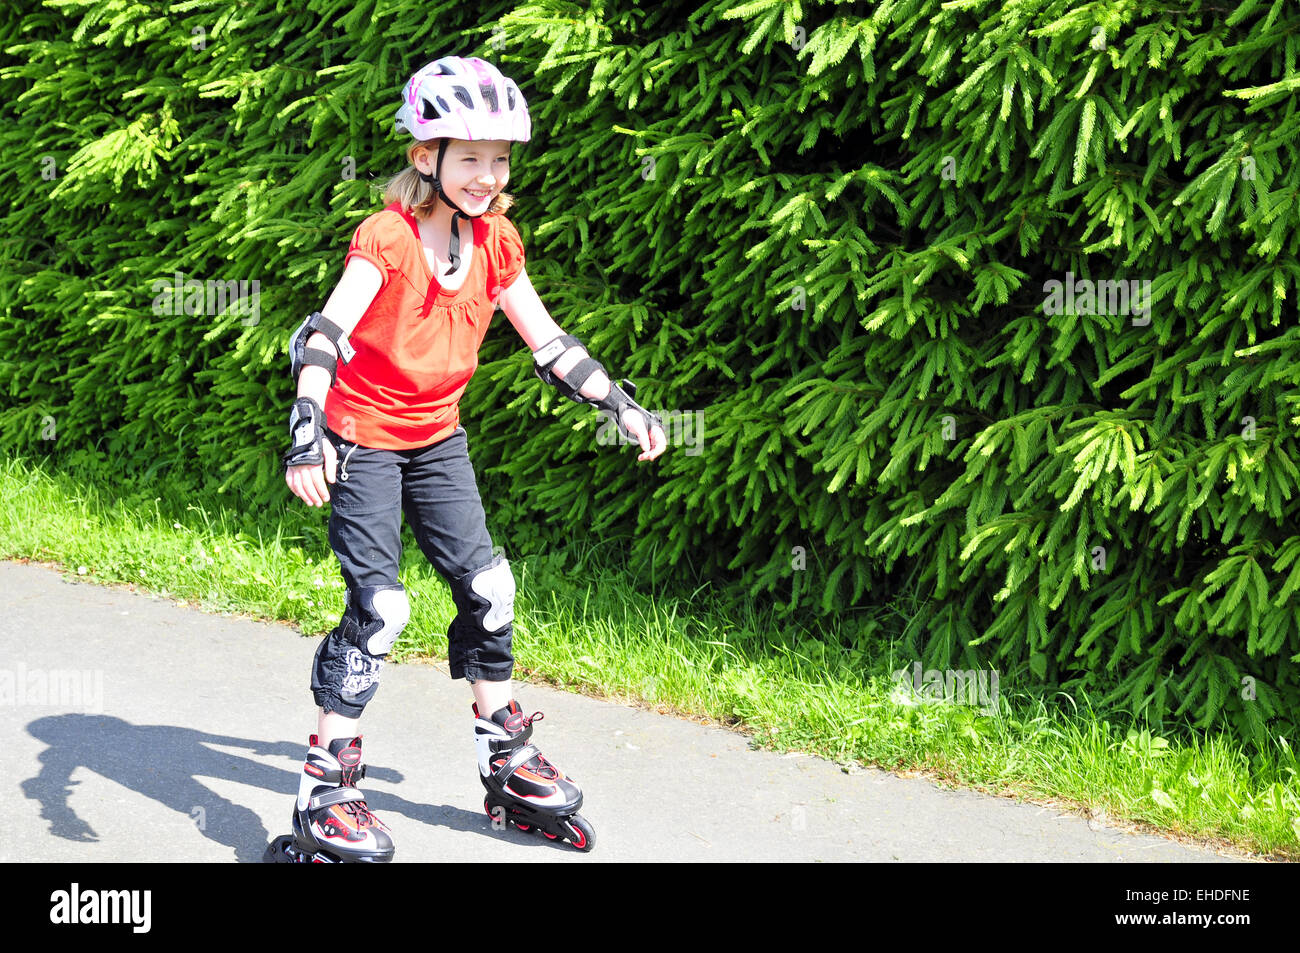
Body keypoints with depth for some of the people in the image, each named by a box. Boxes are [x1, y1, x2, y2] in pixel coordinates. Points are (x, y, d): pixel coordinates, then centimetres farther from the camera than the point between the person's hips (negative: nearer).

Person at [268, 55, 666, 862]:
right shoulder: (387, 238, -20)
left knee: (487, 588, 4)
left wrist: (622, 406, 6)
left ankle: (508, 764, 20)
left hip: (437, 439, 6)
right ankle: (324, 795, -6)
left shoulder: (495, 243, -1)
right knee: (379, 607, -14)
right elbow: (327, 331, -31)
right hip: (363, 437, -6)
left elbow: (547, 343, 9)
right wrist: (308, 432, -44)